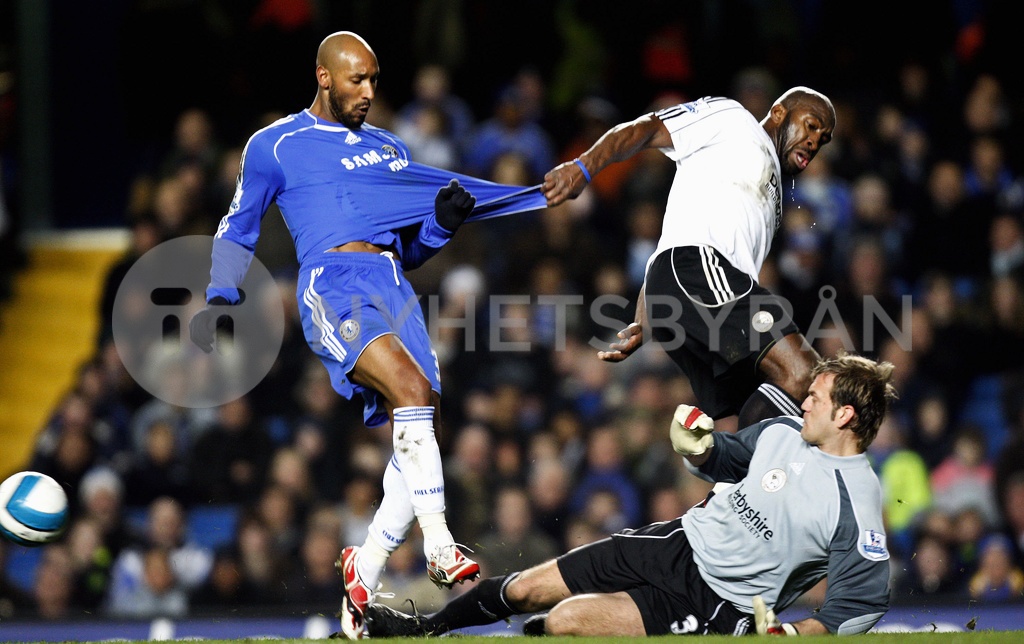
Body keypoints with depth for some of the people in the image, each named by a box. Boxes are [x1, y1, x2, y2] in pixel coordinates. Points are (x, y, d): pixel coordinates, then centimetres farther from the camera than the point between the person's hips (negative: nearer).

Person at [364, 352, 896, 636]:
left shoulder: (857, 509, -22)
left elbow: (860, 604, -19)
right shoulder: (784, 433, 1)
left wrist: (790, 634, -29)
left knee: (566, 621, -22)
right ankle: (422, 628, 31)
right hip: (682, 542, 7)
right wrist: (697, 446, -3)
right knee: (526, 590, 7)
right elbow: (726, 460, 19)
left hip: (721, 606, -7)